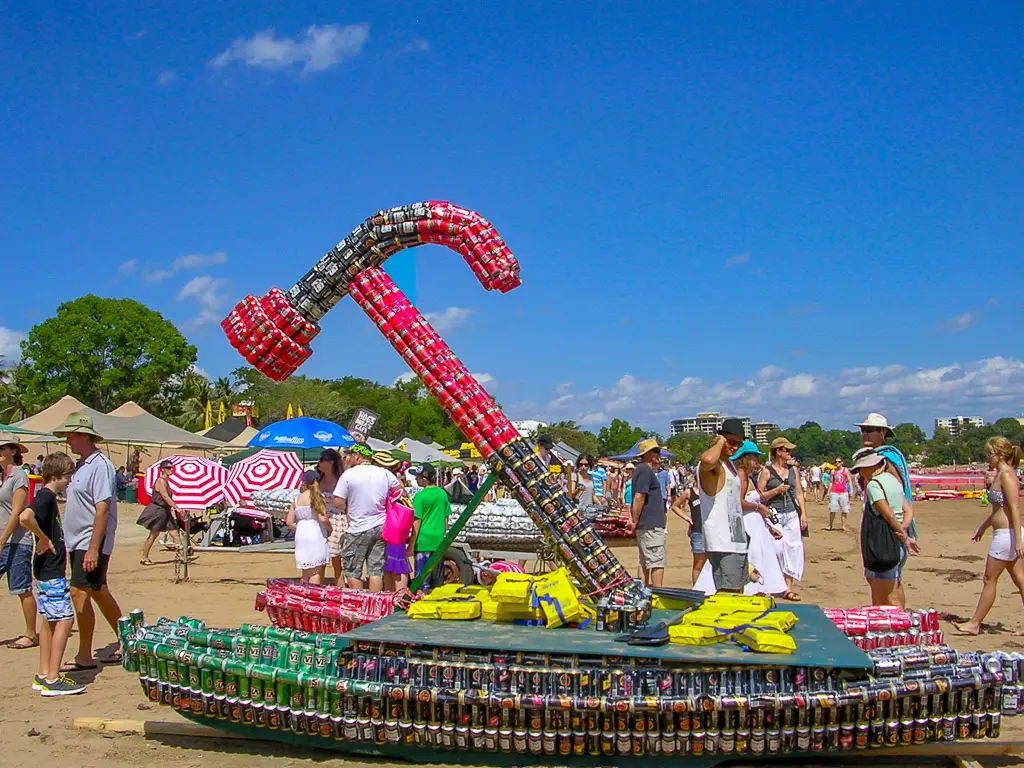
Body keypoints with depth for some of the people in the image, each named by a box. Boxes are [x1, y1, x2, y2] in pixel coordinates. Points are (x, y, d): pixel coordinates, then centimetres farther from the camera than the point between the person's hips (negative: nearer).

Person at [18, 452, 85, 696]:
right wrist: (44, 539, -24)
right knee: (64, 619, -8)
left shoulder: (47, 497, 13)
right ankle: (52, 679, -6)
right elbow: (25, 517, -35)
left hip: (48, 570, 10)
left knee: (50, 620, 14)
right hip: (51, 572, -10)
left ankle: (43, 675, 21)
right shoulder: (46, 497, -17)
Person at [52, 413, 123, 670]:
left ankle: (84, 657, 0)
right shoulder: (82, 465, 14)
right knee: (99, 592, 14)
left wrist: (93, 549, -25)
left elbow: (103, 508, -21)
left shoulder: (99, 465, -15)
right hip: (77, 542, 10)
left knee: (79, 593, -9)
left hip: (91, 542, -10)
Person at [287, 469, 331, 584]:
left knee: (306, 573, 15)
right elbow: (323, 518, -15)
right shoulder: (318, 497, -6)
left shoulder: (297, 499, 9)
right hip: (316, 536, -5)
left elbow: (289, 522, 8)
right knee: (316, 573, -3)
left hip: (300, 537, 5)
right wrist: (329, 529, 2)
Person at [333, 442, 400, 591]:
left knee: (352, 571, 7)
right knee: (376, 570, 8)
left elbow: (338, 503, -12)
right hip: (380, 528, 4)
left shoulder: (348, 474, -10)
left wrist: (348, 510, 8)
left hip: (358, 530, -4)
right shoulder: (385, 473, 2)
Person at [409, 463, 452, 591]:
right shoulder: (442, 494, 6)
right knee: (437, 578, 14)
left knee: (422, 578, 1)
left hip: (423, 542, -6)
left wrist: (411, 546, -7)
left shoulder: (420, 496, -11)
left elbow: (417, 523, -11)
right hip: (439, 541, 6)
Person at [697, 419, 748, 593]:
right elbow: (708, 460, -39)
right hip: (721, 544, -10)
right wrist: (720, 442, -21)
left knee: (738, 591, 14)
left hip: (738, 541, 10)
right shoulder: (713, 465, -11)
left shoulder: (731, 465, 19)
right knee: (728, 593, -15)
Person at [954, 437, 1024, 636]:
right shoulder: (1000, 475, 14)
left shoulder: (1007, 475, -15)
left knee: (989, 579, -2)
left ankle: (975, 624, 5)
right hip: (1005, 534, 10)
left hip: (1007, 534, -10)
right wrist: (983, 527, 30)